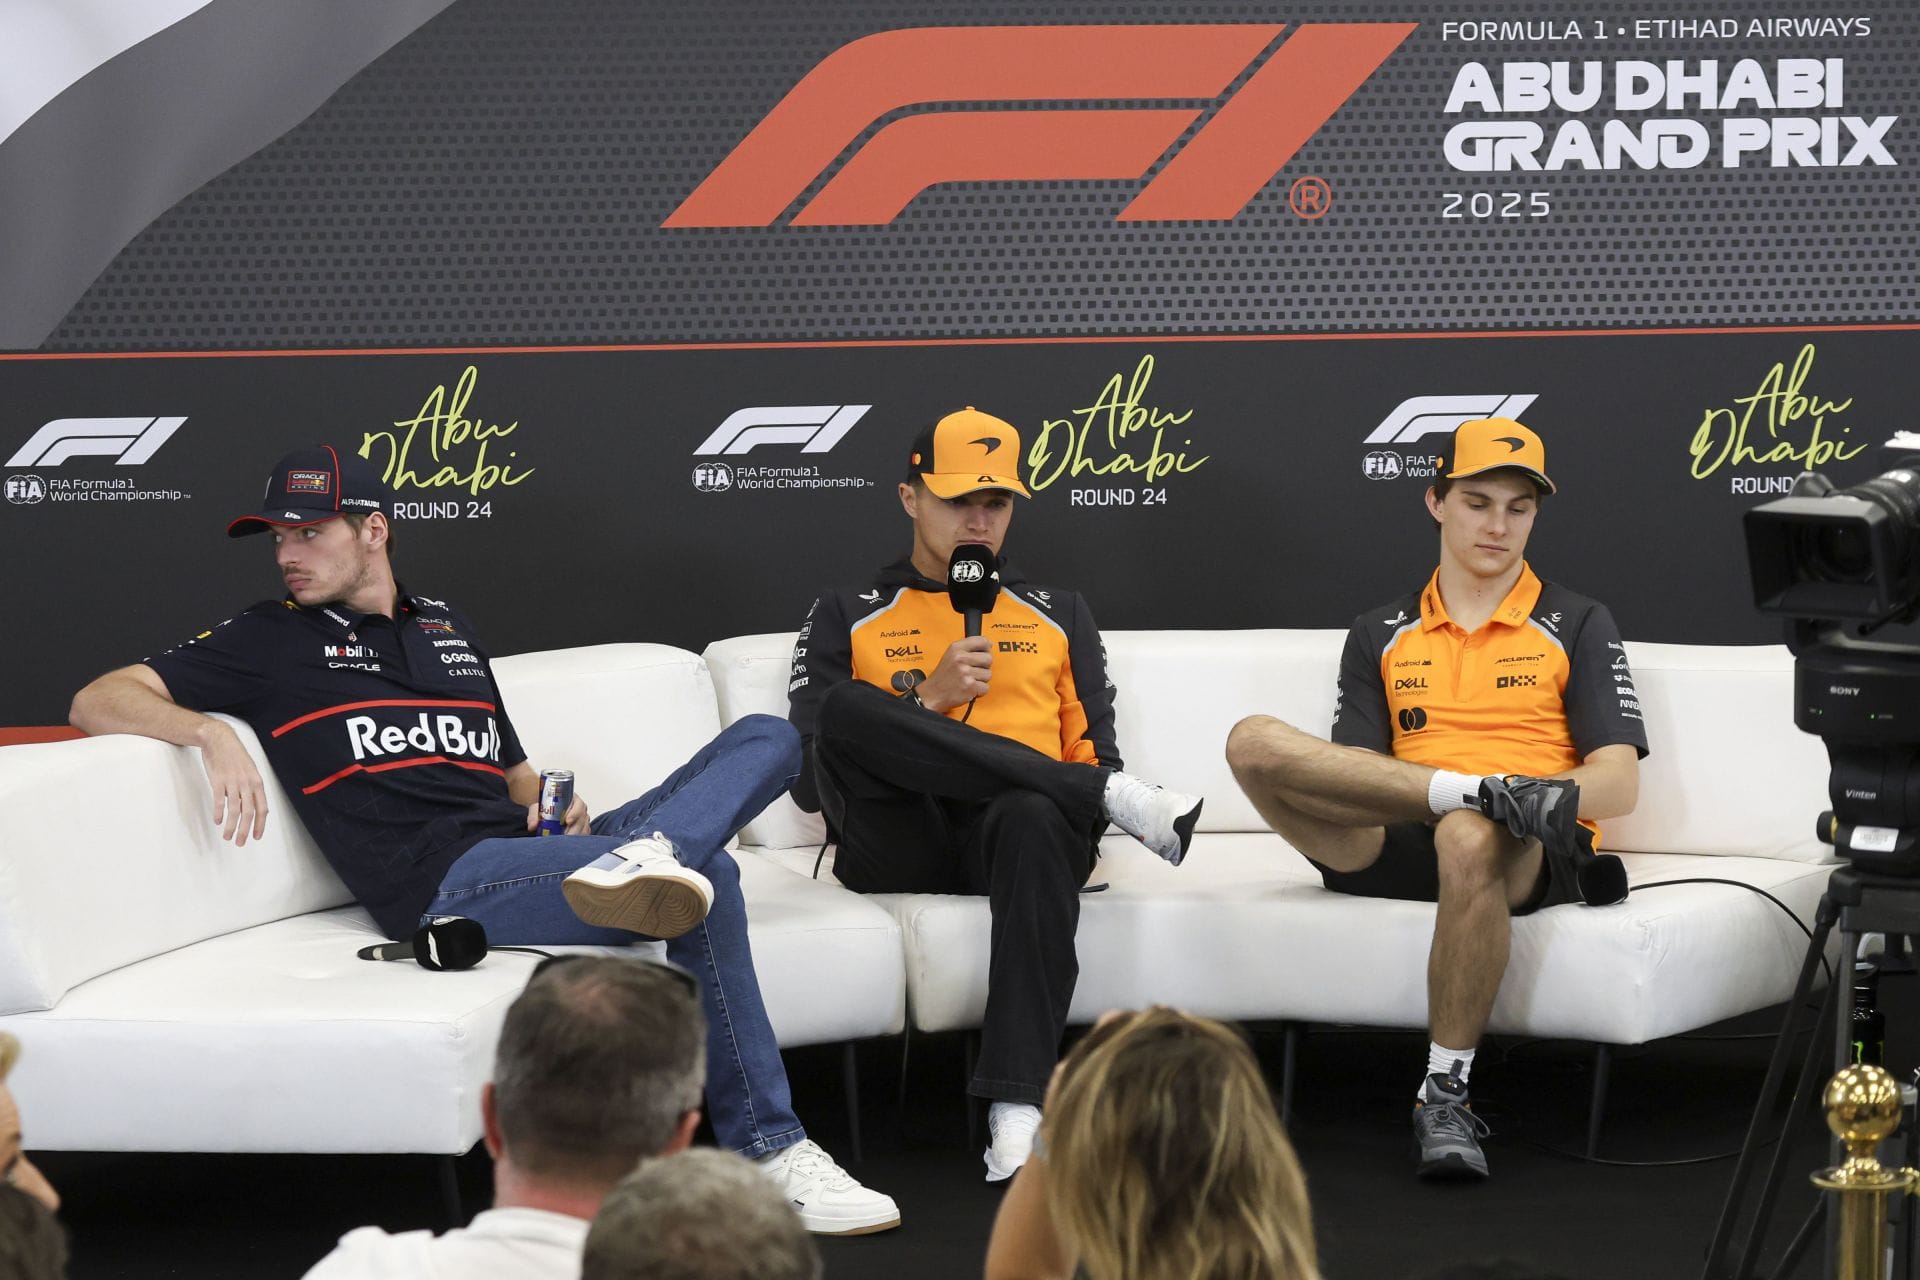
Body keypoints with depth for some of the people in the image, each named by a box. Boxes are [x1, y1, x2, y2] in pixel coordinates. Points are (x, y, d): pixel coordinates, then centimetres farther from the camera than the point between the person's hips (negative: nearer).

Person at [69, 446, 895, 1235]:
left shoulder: (446, 627, 29)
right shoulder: (270, 642, 12)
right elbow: (98, 702, 3)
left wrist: (556, 809, 8)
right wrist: (208, 731, -18)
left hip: (527, 850, 7)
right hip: (443, 879, -7)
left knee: (767, 739, -11)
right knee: (704, 878, -31)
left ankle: (641, 859, -37)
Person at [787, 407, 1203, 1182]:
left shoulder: (1058, 616, 27)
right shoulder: (846, 618, 20)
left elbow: (1092, 747, 20)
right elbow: (810, 778, 7)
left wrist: (1089, 805, -4)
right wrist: (929, 700, -5)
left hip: (1012, 831, 1)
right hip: (897, 846, -1)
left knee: (1036, 815, -40)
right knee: (847, 705, -32)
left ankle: (1018, 1108, -50)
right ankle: (1114, 798, -30)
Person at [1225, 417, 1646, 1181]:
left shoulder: (1576, 627, 16)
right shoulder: (1380, 635, 22)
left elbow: (1618, 784, 5)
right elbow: (1350, 775, 10)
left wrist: (1537, 795, -18)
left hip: (1531, 857, -2)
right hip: (1396, 845, 2)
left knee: (1468, 838, -42)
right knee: (1254, 742, -22)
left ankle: (1446, 1095, -35)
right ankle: (1475, 791, -28)